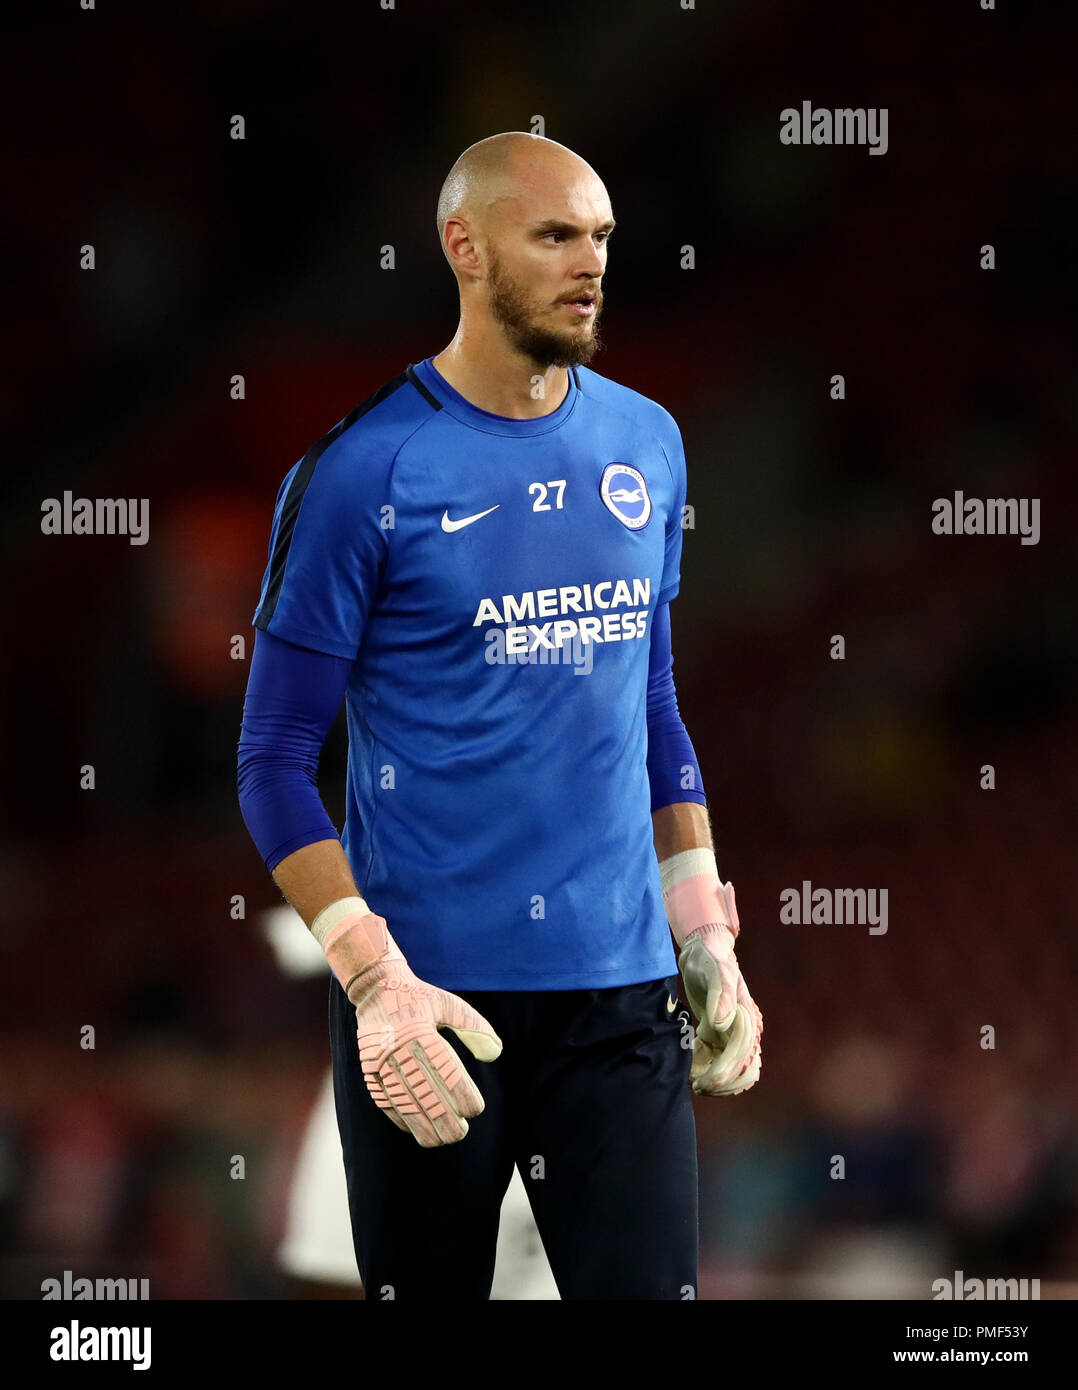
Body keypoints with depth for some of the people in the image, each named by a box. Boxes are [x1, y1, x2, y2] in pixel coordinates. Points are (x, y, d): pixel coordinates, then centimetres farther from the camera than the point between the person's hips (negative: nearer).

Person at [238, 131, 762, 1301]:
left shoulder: (646, 445, 8)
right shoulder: (363, 471, -7)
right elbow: (275, 763, -6)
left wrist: (708, 944, 13)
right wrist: (374, 979, -17)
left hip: (620, 986, 4)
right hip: (430, 994, -4)